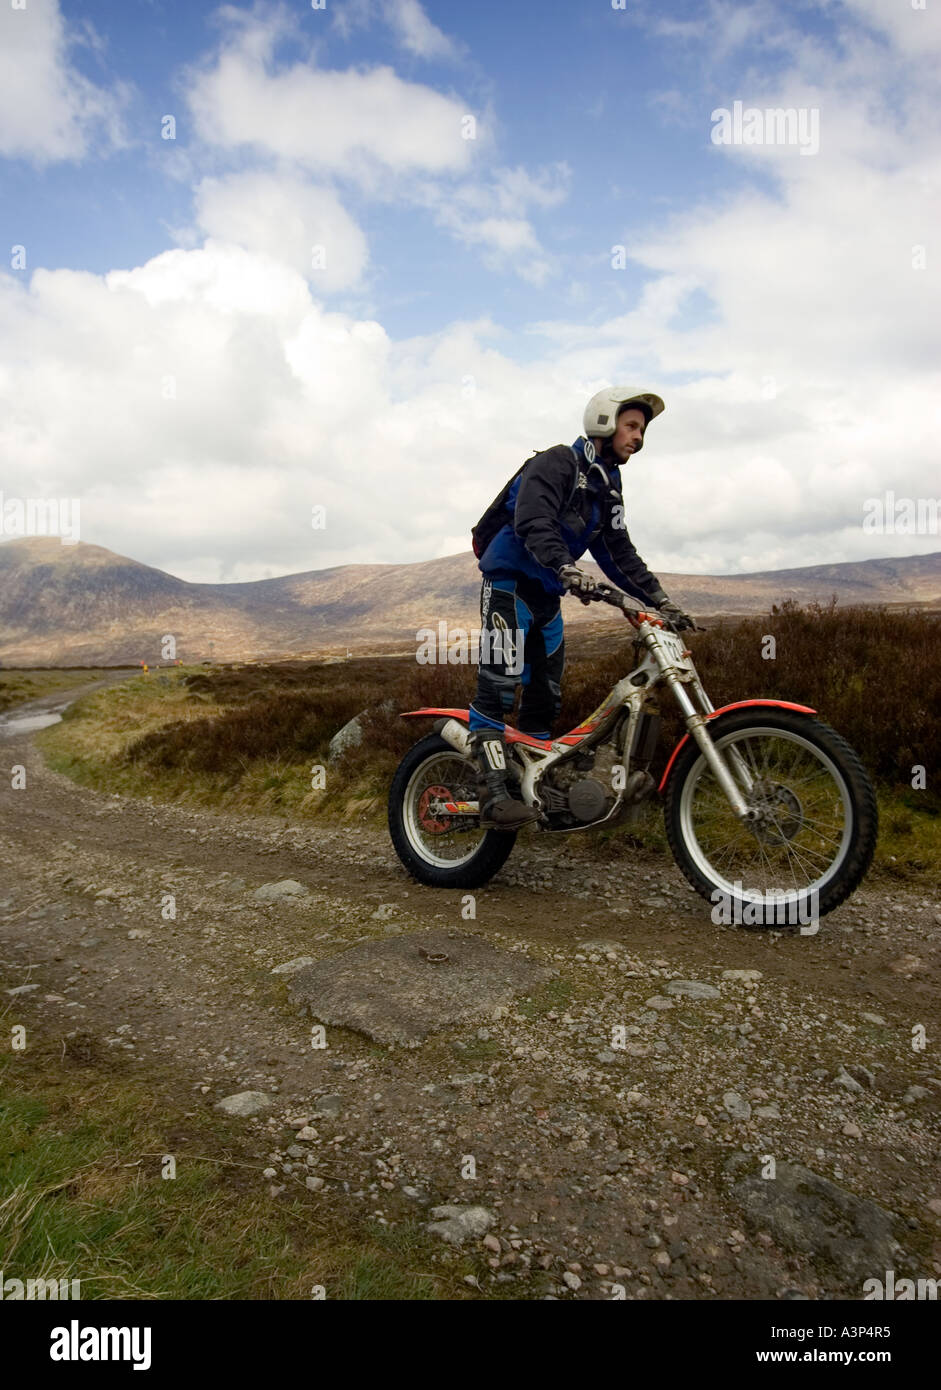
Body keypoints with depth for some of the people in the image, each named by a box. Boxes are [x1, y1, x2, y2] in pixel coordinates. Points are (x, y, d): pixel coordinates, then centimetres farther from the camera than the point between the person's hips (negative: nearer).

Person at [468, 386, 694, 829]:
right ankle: (494, 795, -26)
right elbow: (533, 521, -26)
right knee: (499, 685, -19)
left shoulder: (608, 489, 16)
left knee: (546, 696, 9)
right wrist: (567, 568, -42)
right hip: (509, 583, -9)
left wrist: (661, 601, 6)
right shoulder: (557, 462, -10)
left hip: (548, 594, 9)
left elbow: (619, 554, 15)